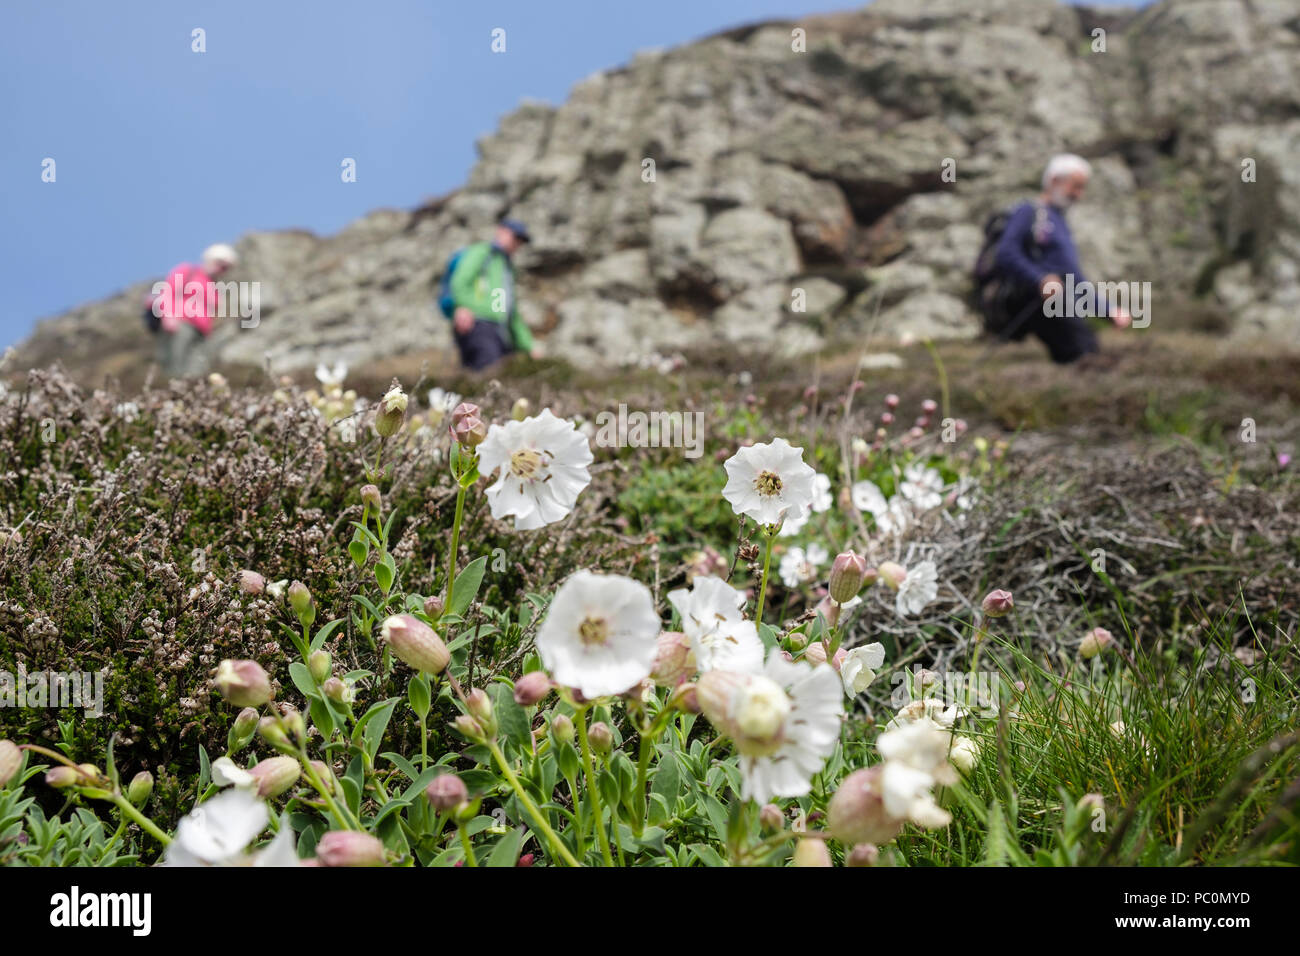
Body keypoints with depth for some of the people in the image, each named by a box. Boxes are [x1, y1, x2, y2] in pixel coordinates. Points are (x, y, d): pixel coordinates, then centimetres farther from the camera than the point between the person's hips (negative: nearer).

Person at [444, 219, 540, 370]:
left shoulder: (507, 267, 36)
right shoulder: (481, 251, 12)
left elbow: (513, 313, 37)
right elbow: (460, 281, -8)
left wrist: (528, 346, 31)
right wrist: (462, 306, -28)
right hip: (476, 325, -8)